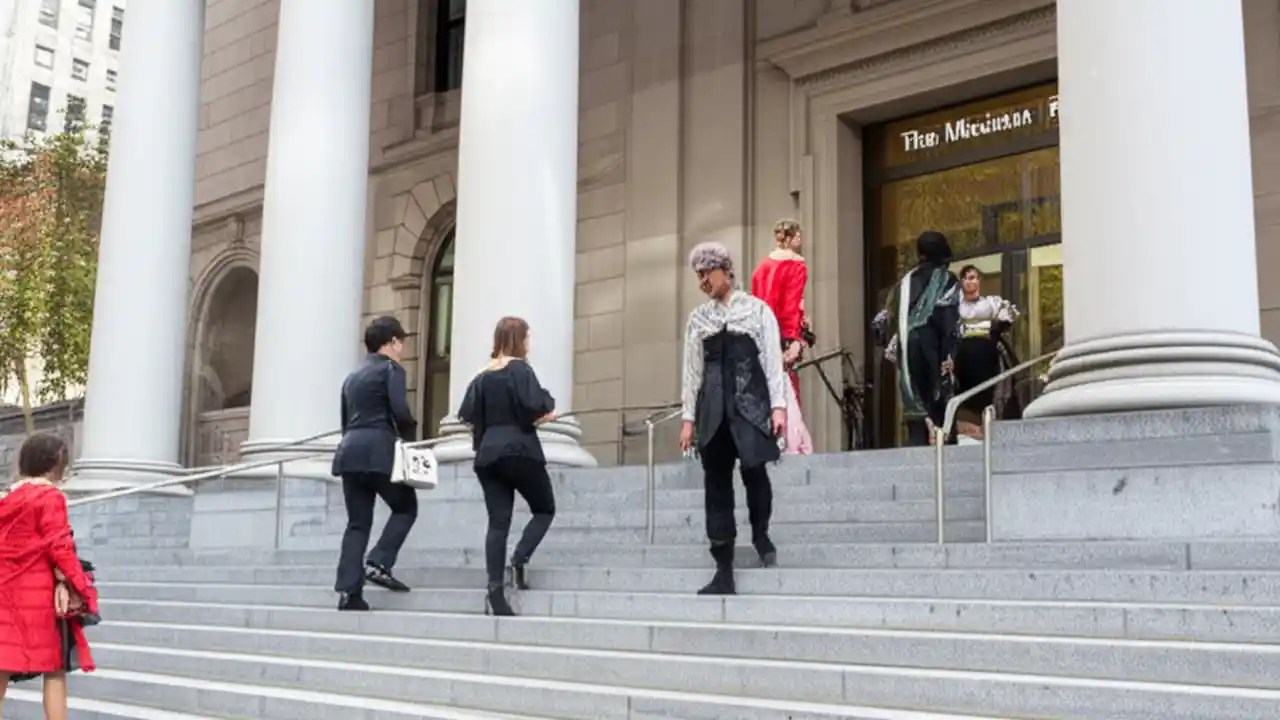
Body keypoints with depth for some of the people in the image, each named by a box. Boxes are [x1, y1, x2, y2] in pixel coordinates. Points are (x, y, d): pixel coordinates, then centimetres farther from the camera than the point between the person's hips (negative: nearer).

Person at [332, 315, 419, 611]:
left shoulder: (352, 376, 22)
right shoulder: (391, 369, -1)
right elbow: (400, 411, -14)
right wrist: (410, 437, 2)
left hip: (350, 451, 7)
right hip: (378, 451, -7)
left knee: (358, 522, 6)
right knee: (406, 507, 10)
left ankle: (349, 592, -1)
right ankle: (379, 564, -5)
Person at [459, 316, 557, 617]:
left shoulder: (482, 377, 13)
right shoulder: (520, 369, -6)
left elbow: (468, 414, 8)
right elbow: (535, 406, -18)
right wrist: (547, 412, 2)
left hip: (487, 455, 6)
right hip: (520, 451, -6)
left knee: (498, 522, 2)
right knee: (544, 509, 13)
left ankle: (495, 592, -8)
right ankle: (519, 558, -10)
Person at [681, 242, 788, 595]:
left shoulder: (757, 310, 5)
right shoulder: (698, 318, 12)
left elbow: (773, 359, 1)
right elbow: (692, 369, 11)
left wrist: (778, 405, -8)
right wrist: (688, 417, 7)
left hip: (751, 403, -3)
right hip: (713, 408, 3)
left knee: (754, 470, -11)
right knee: (716, 484, -1)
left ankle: (760, 534, 21)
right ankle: (724, 570, 3)